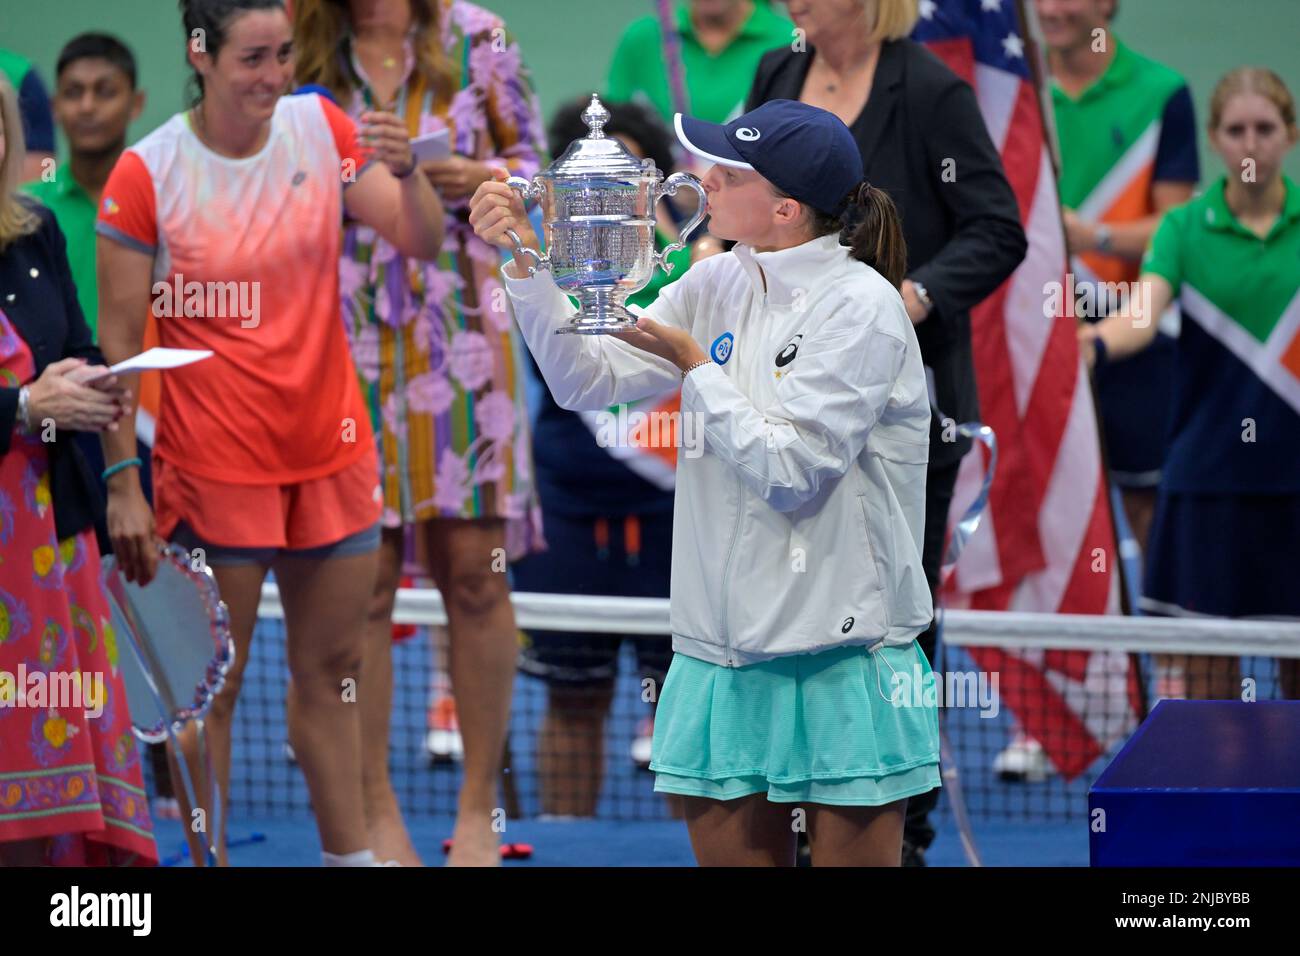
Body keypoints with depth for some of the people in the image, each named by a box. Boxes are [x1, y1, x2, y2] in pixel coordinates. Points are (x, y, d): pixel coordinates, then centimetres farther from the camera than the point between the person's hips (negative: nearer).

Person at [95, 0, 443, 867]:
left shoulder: (323, 130, -1)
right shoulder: (147, 174, -12)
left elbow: (422, 243, -6)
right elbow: (119, 341, -9)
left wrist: (404, 173, -27)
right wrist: (123, 480, -12)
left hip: (331, 451, 4)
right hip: (214, 464, -4)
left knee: (330, 669, 12)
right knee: (211, 686, 1)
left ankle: (349, 853, 21)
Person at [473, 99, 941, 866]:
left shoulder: (861, 306, -12)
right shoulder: (718, 287, 8)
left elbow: (790, 470, -17)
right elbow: (588, 380, 8)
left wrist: (691, 364, -9)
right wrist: (525, 261, -2)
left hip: (843, 658, -6)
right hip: (726, 649, 6)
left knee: (852, 853, 0)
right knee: (729, 847, 9)